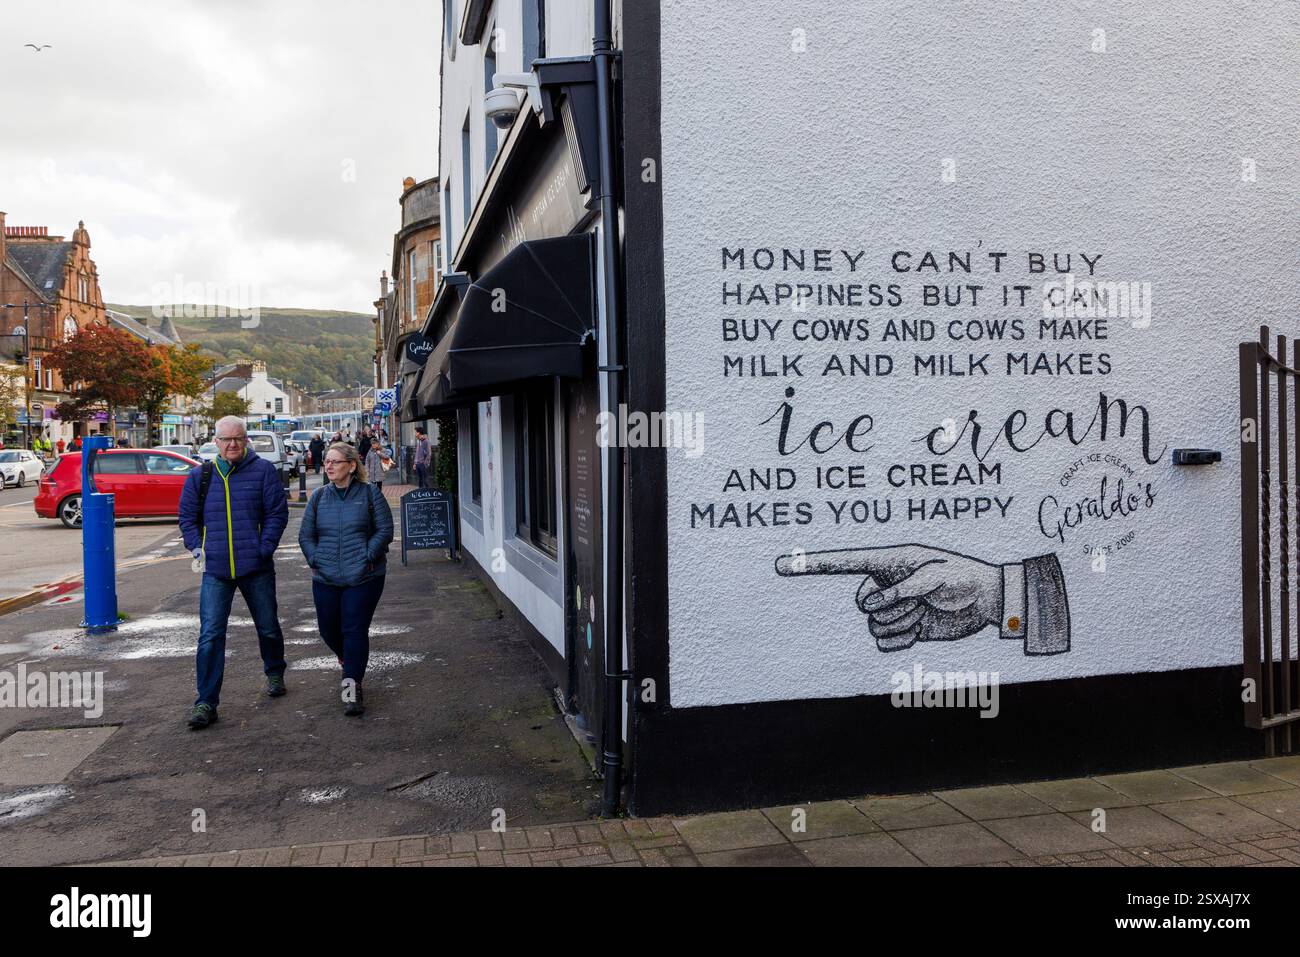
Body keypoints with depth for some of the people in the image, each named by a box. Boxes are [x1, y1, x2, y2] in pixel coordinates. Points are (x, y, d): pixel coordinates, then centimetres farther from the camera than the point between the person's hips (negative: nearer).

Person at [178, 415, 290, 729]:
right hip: (215, 570, 1)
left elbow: (277, 512, -3)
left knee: (268, 627, 15)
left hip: (256, 567, -1)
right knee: (210, 635, -4)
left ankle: (274, 673, 41)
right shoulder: (200, 476, 5)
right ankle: (206, 702, 1)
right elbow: (187, 518, 14)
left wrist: (265, 548, -10)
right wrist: (197, 548, 1)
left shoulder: (263, 470, -2)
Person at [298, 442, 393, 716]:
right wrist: (315, 560, -3)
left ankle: (352, 687, 1)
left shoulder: (370, 493, -1)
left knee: (355, 630, -6)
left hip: (363, 577, -4)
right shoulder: (319, 496, 8)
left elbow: (385, 530, -2)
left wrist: (368, 557, -12)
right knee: (328, 630, 11)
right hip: (326, 578, 4)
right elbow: (305, 534, 12)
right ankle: (350, 662, 40)